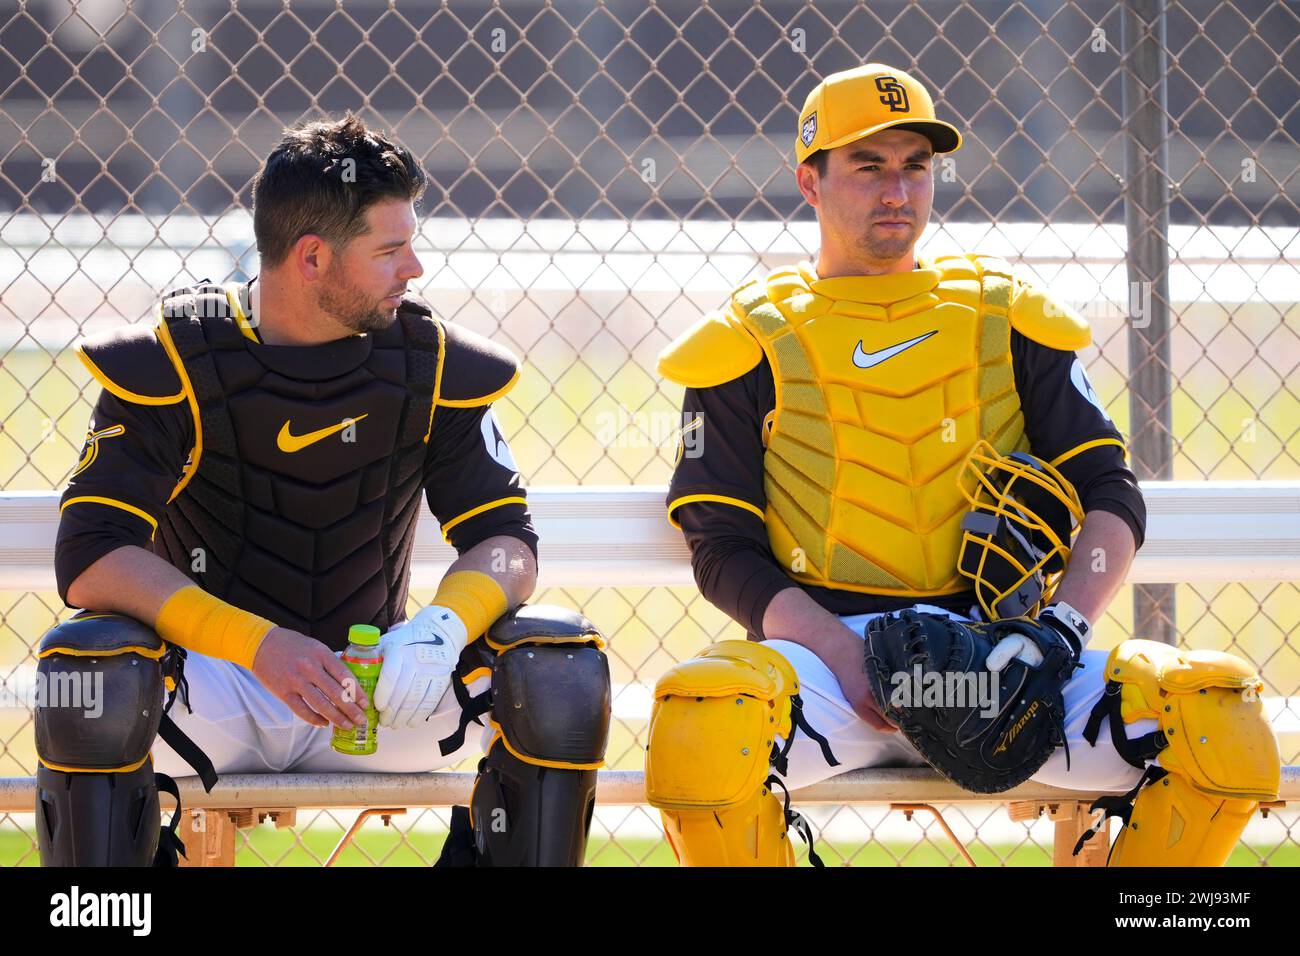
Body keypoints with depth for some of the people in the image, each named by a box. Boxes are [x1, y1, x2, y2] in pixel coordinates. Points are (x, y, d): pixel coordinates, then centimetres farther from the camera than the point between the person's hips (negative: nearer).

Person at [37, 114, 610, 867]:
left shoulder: (428, 362, -1)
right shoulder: (177, 361, -11)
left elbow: (505, 535, -4)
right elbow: (89, 557, -20)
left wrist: (440, 629, -29)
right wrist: (258, 644, -35)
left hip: (373, 684, 3)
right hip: (215, 694, -3)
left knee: (565, 663, -20)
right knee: (87, 667, -34)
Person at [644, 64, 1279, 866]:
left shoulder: (1007, 319, 19)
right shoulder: (754, 342, 12)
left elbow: (1113, 495, 13)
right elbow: (723, 550, 4)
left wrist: (1059, 627, -8)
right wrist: (848, 660, -13)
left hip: (995, 651, 2)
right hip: (831, 645, -2)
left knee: (1223, 717, -24)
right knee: (698, 725, -38)